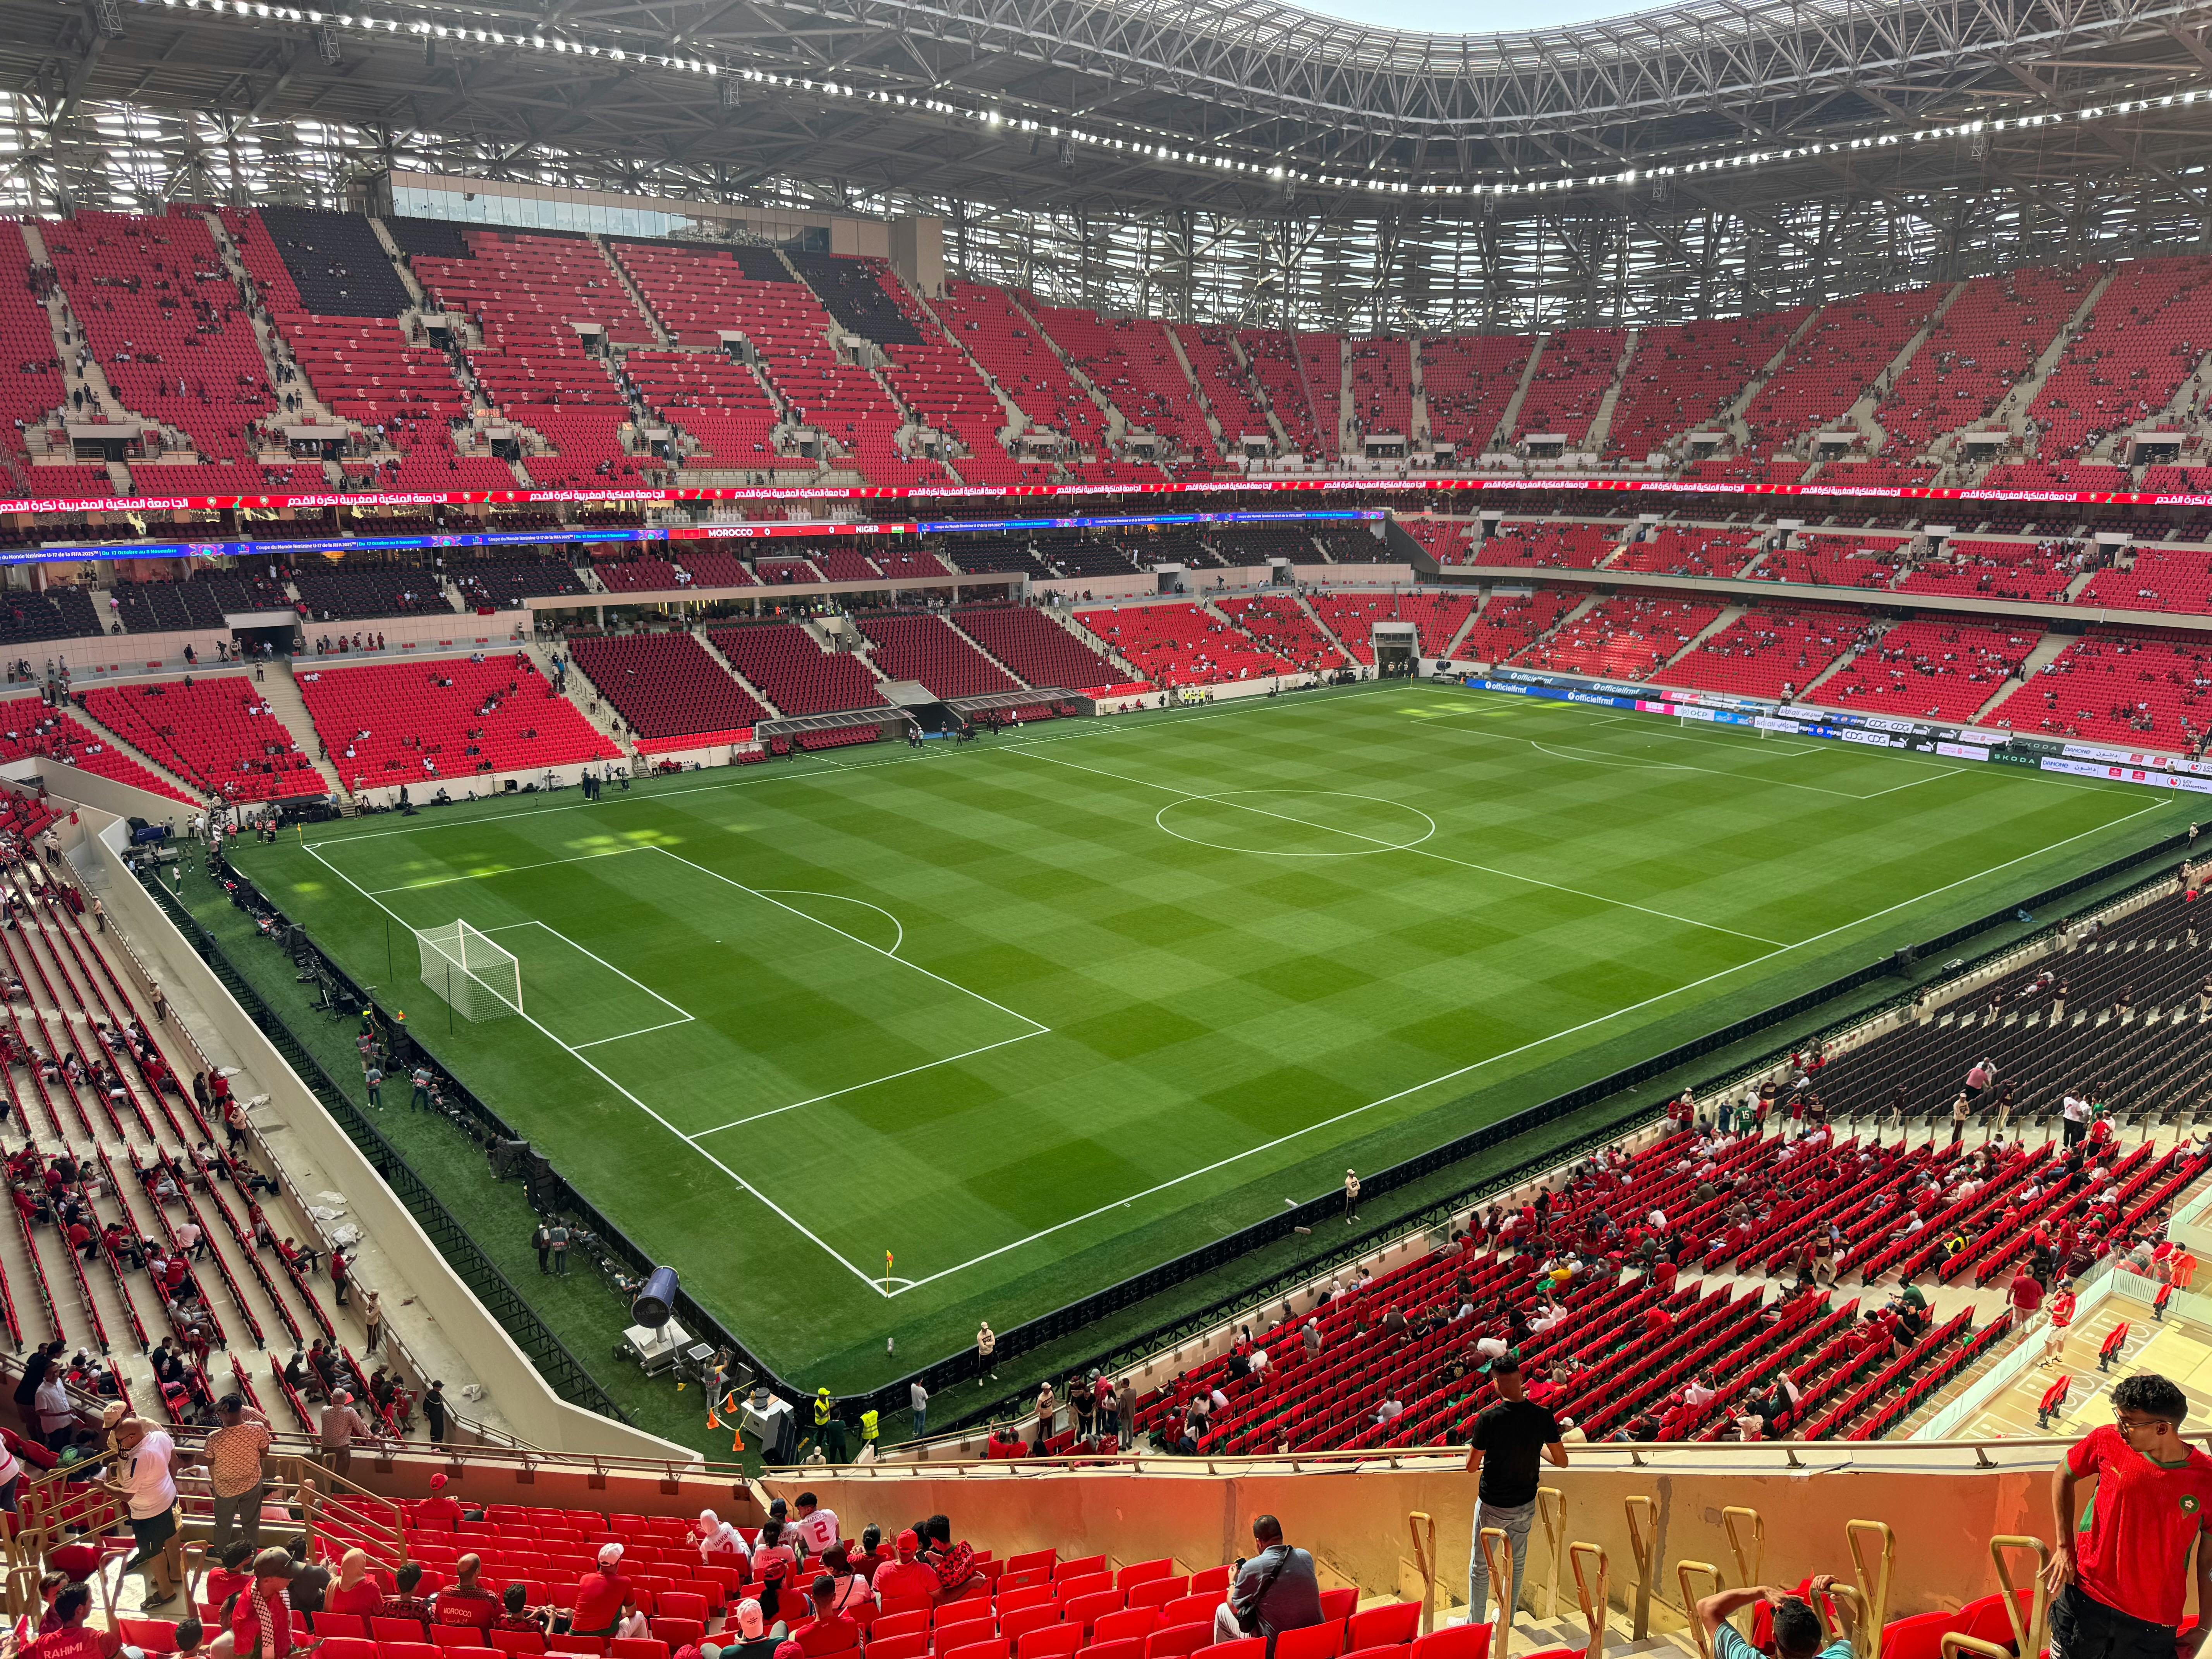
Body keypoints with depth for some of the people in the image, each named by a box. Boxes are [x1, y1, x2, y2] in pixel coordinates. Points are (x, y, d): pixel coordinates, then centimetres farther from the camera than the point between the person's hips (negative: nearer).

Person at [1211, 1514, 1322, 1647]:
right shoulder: (1306, 1557, -4)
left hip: (1273, 1648, -5)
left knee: (1222, 1610, 17)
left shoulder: (1251, 1568, -17)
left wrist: (1232, 1583, 19)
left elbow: (1234, 1608, -2)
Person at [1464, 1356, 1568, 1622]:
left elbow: (1472, 1467, -15)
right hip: (1526, 1504, 4)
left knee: (1480, 1566, 14)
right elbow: (1562, 1461, -3)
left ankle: (1476, 1625, 25)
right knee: (1517, 1563, 23)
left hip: (1493, 1506, -4)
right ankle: (1508, 1619, 37)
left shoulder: (1489, 1419, -25)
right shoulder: (1543, 1417, -15)